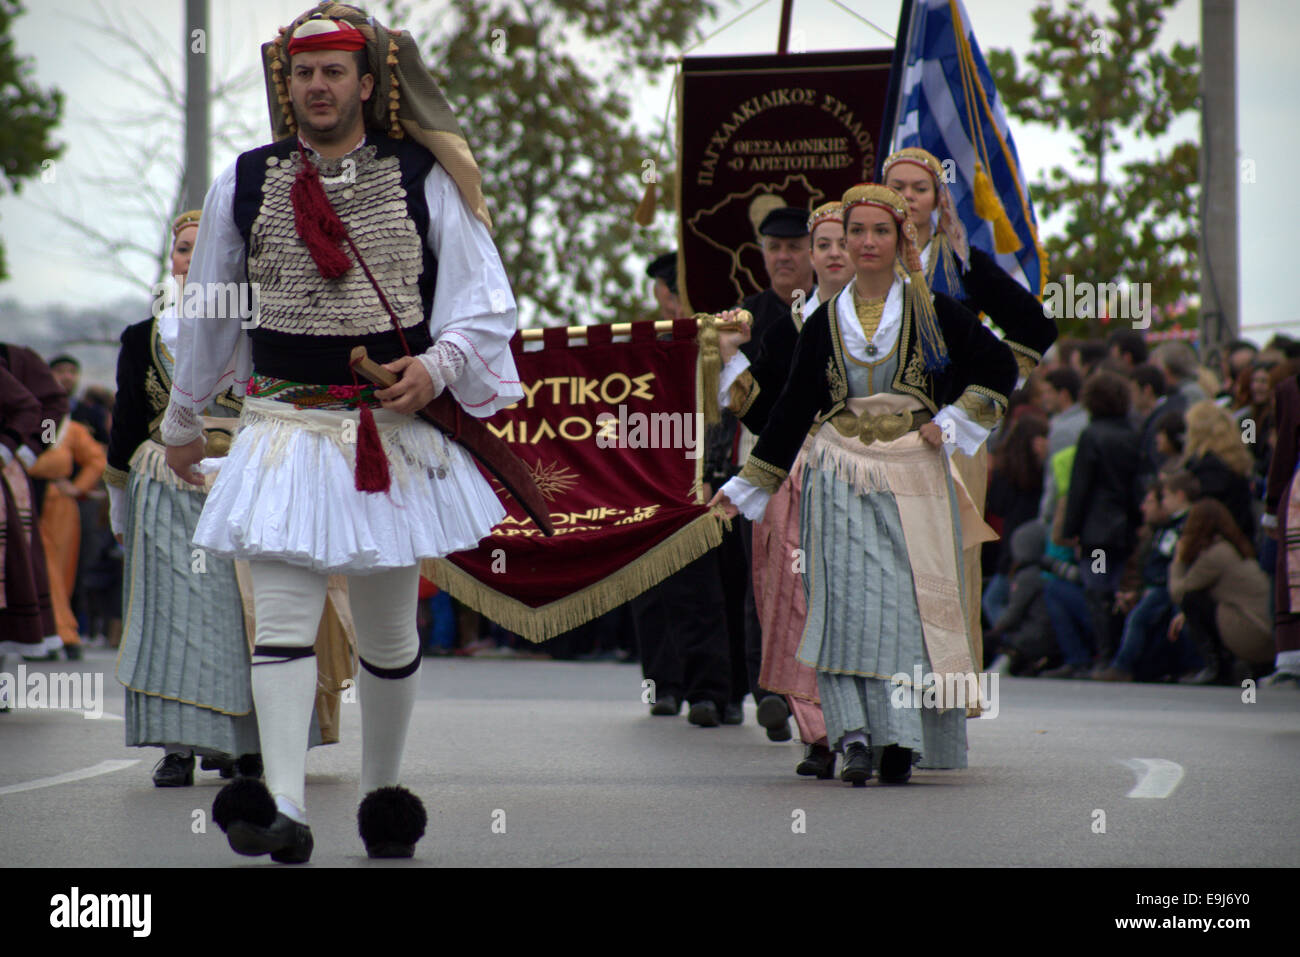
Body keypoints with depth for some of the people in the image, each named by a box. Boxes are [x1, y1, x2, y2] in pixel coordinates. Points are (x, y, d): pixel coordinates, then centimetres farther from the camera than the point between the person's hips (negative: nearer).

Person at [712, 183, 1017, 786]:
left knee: (909, 602, -6)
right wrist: (748, 485, 13)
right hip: (842, 480, 1)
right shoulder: (824, 322, 10)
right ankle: (855, 736, -19)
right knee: (849, 602, -13)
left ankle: (902, 741, -3)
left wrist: (952, 423, -1)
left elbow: (999, 366, 9)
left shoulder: (932, 311, 5)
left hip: (914, 476, -1)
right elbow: (793, 409, 14)